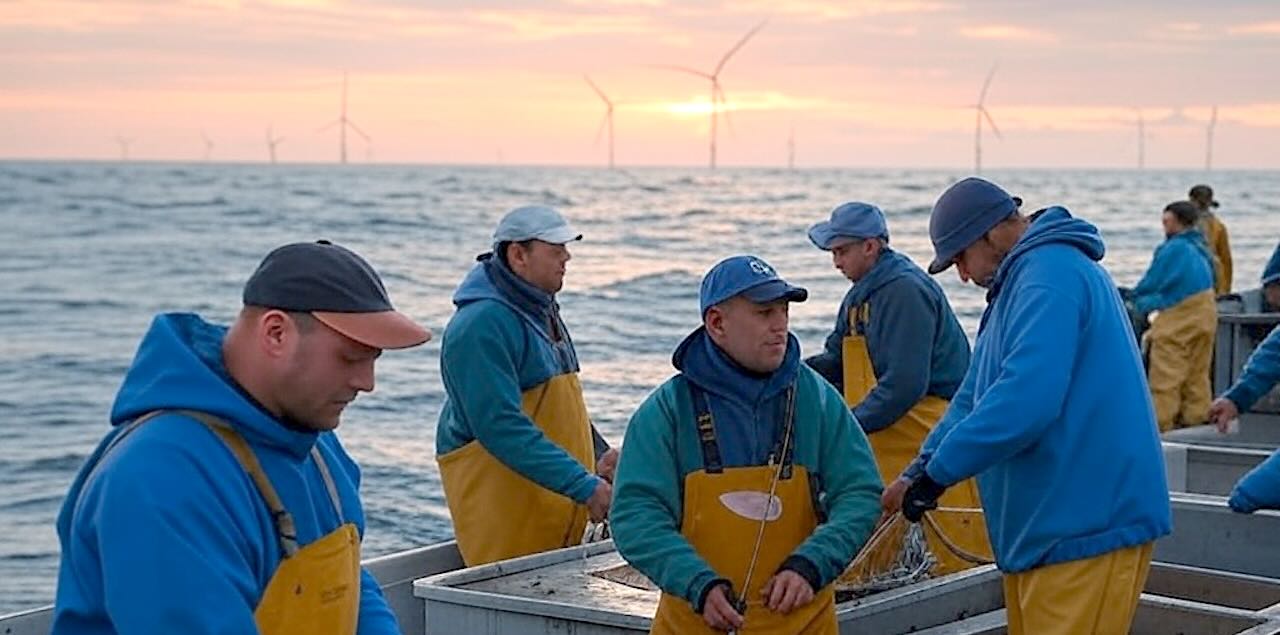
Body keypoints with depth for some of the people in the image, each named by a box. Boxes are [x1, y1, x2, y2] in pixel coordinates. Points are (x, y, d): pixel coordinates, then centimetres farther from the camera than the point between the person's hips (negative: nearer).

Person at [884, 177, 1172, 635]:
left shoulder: (1048, 276, -17)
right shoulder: (1021, 280, 18)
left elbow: (1023, 401, -29)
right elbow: (976, 394, 22)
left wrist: (934, 475, -20)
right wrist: (916, 474, 12)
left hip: (1084, 526, -11)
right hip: (1047, 525, 11)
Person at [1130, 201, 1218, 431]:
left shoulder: (1173, 249, -15)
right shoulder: (1201, 250, 11)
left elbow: (1148, 286, -12)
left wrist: (1137, 300, 11)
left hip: (1177, 321, -8)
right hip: (1206, 317, 9)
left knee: (1165, 380, -4)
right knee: (1197, 377, 13)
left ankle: (1160, 427, -3)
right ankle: (1196, 419, 18)